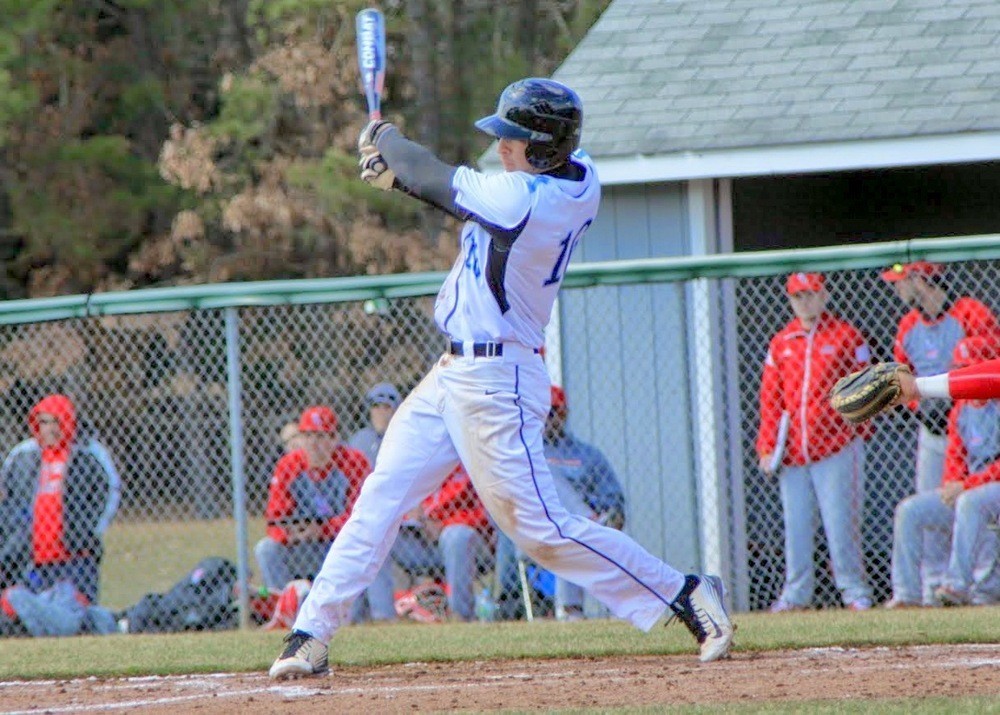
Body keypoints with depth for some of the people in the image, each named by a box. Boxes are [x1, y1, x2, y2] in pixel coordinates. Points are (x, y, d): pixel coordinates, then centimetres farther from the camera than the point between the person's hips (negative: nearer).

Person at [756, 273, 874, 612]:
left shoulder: (846, 336, 4)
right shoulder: (781, 343, 13)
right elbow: (769, 398, 12)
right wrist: (767, 447, 4)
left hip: (836, 446, -3)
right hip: (792, 451, 4)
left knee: (840, 520, -6)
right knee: (795, 523, 3)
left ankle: (854, 590, 1)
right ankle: (796, 592, 8)